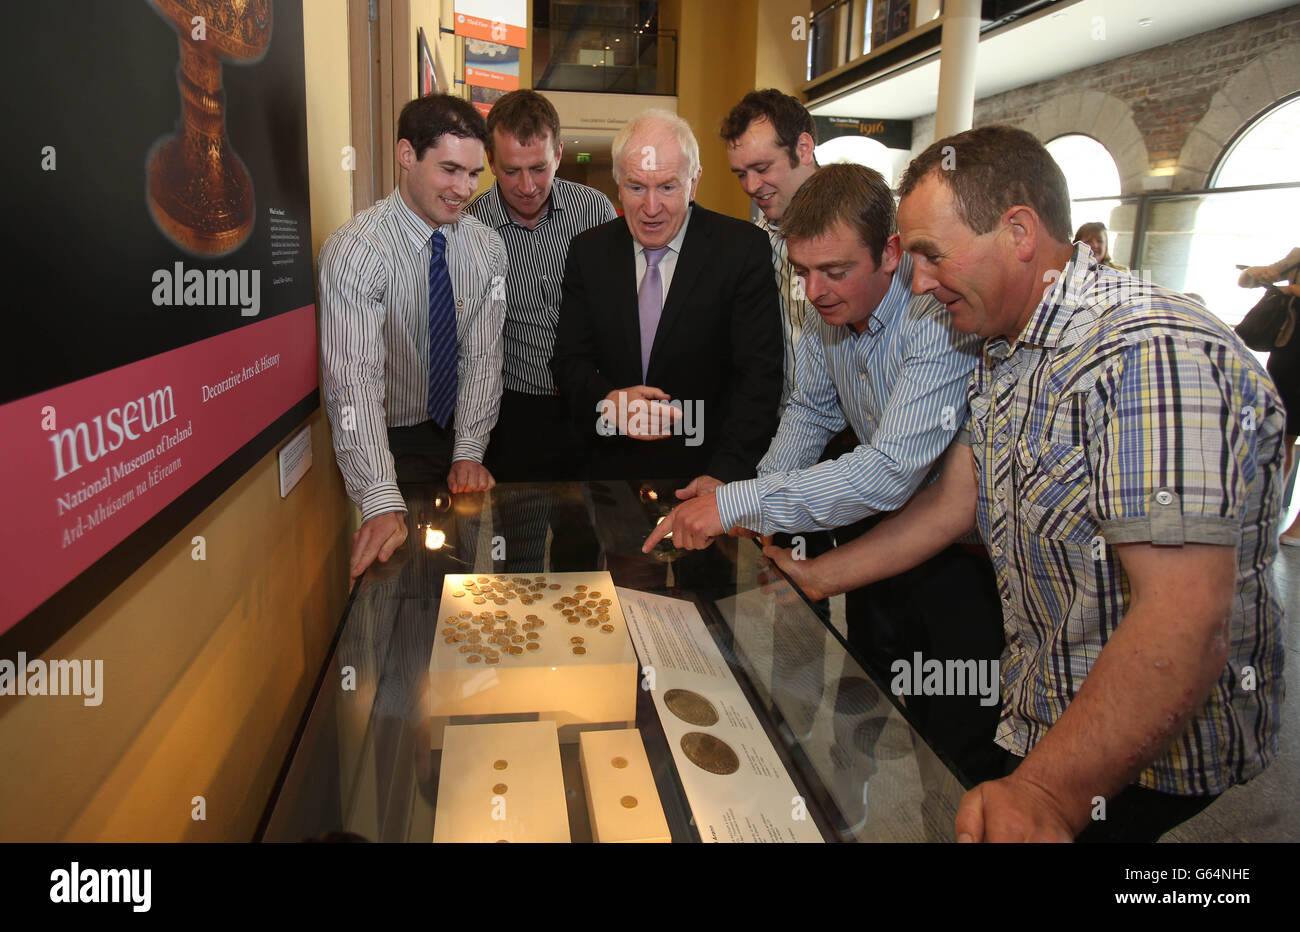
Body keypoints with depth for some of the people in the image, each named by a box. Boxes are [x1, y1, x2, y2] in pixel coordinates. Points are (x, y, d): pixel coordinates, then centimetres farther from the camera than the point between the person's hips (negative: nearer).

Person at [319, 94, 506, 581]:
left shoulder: (486, 247, -4)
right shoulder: (356, 249, -22)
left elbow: (482, 357, -5)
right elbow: (355, 380, -32)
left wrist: (469, 453, -18)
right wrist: (383, 501, -42)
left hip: (457, 435, 5)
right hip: (390, 445, -4)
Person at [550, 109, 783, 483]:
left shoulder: (743, 248, -4)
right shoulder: (588, 251, 6)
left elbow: (759, 374, -9)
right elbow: (568, 359, 7)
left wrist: (725, 474, -21)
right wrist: (607, 402, -15)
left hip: (712, 470, -2)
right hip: (613, 469, 3)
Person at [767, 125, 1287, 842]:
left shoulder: (1153, 356, -29)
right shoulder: (1005, 350, 3)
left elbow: (1184, 624, -37)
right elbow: (953, 499, 6)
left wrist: (1046, 795, -44)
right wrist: (821, 577, 4)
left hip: (1149, 753, -8)